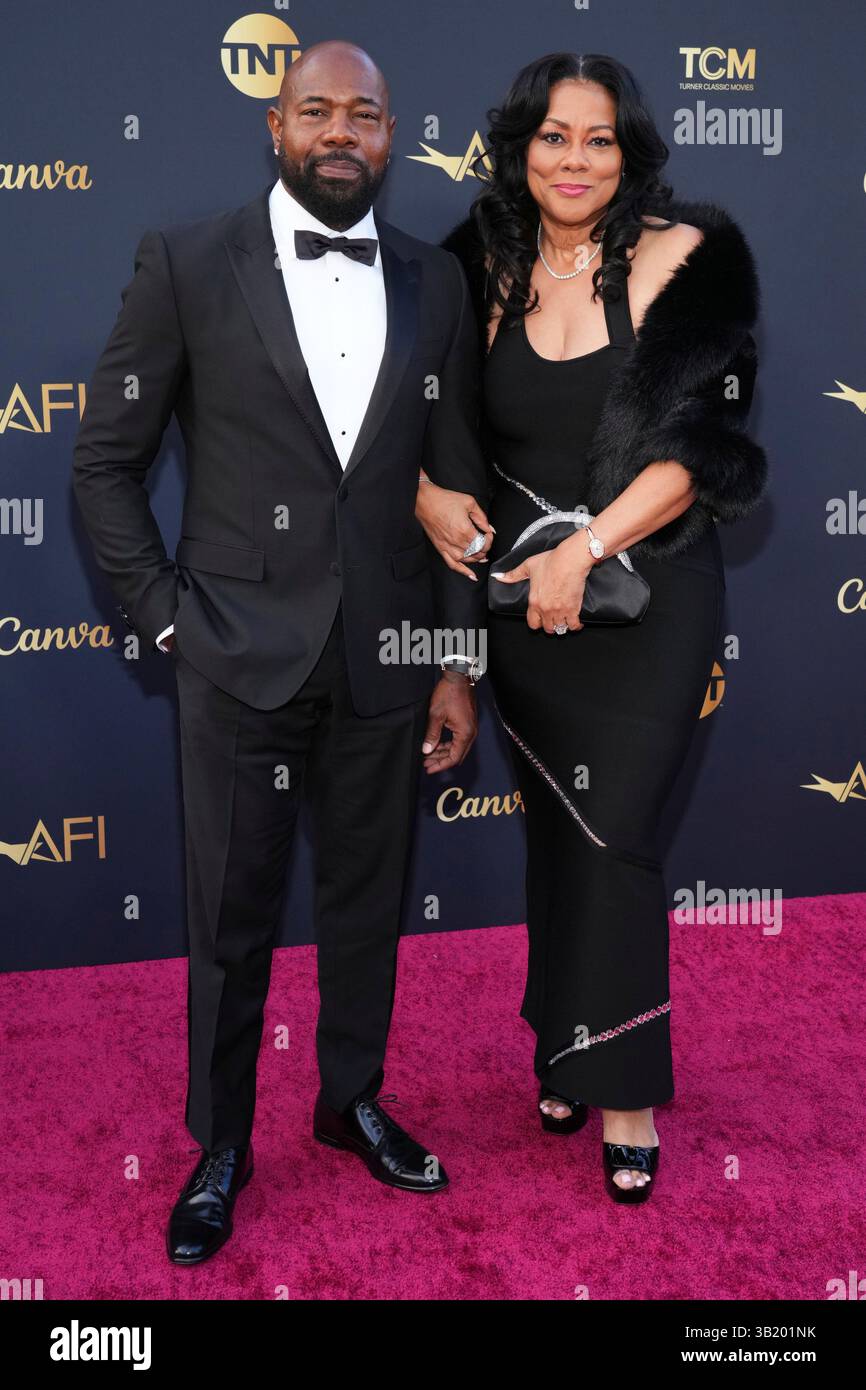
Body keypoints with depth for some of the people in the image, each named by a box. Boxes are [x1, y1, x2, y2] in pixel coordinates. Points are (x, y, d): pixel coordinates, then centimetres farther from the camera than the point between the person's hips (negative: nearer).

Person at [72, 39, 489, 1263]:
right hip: (241, 657, -2)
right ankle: (220, 1146, 30)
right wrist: (165, 614, -5)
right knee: (230, 918, 10)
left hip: (386, 658, 3)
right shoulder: (187, 264, -3)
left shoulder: (436, 283, 5)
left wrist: (459, 660, 4)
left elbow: (458, 485, 6)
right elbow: (107, 459, 0)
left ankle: (353, 1101, 39)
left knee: (368, 903, 16)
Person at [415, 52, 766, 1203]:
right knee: (554, 827, 13)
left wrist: (587, 549, -21)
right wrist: (428, 492, -6)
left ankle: (625, 1091, 13)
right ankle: (568, 1049, 30)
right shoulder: (489, 266, 5)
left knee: (613, 835, -4)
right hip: (520, 589, 4)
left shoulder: (681, 259, -6)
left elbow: (697, 447, -13)